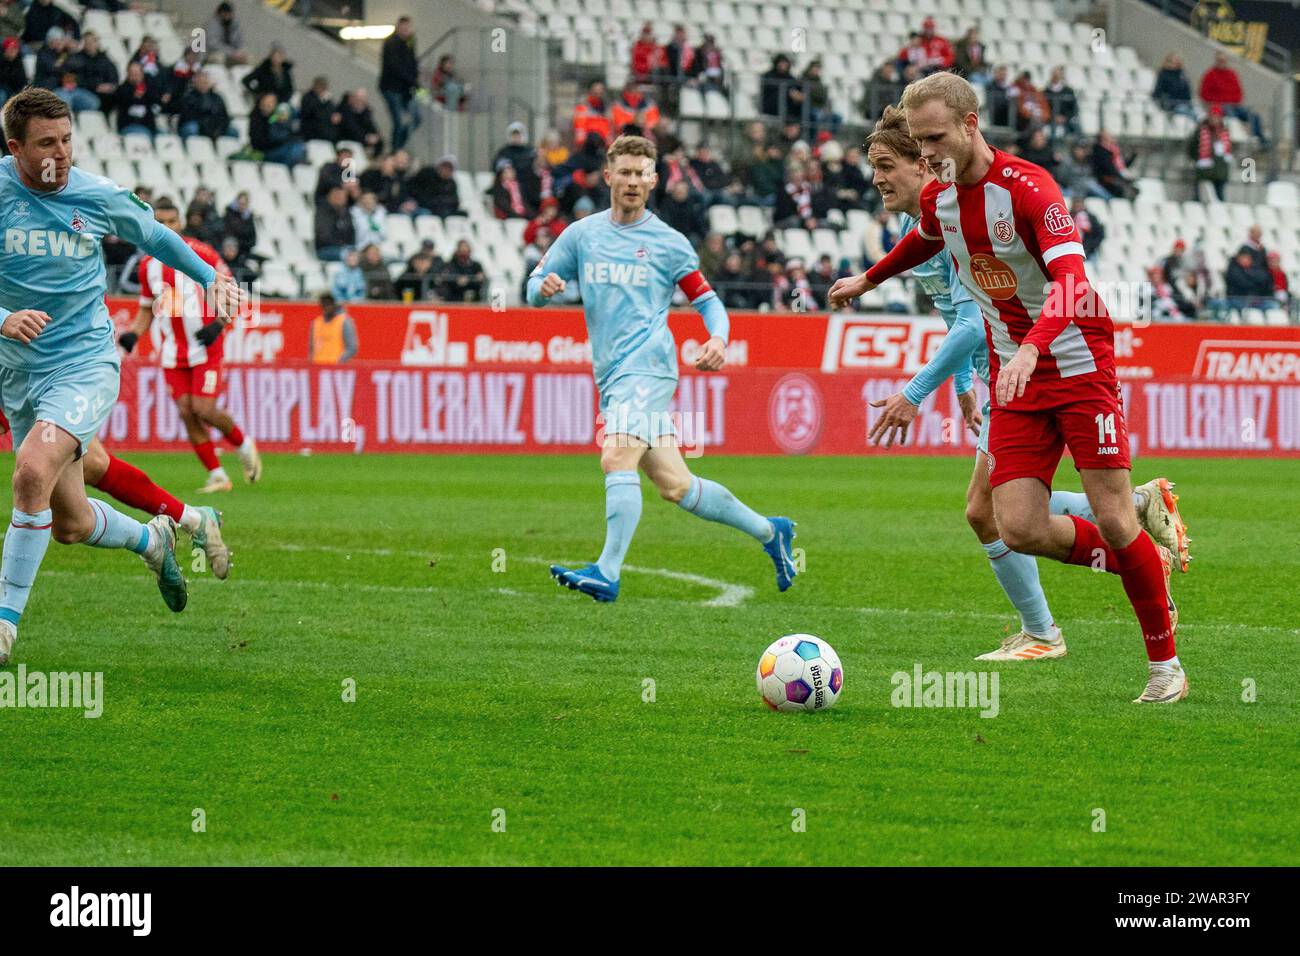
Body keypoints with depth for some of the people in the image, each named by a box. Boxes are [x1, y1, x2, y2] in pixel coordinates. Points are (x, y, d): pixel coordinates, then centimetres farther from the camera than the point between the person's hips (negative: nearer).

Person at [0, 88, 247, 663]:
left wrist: (210, 276, 21)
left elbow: (153, 234, 17)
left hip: (84, 364, -2)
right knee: (70, 524, 9)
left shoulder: (99, 196, -5)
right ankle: (153, 538, 43)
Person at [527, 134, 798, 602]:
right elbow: (535, 288, 15)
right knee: (675, 485, 8)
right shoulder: (582, 234, 13)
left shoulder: (668, 243, 3)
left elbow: (707, 300, 9)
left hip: (647, 366, -5)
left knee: (616, 459, -26)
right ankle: (769, 531, 24)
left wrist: (718, 339, -12)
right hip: (611, 376, 5)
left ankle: (608, 572, -31)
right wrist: (544, 286, -10)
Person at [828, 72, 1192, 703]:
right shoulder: (938, 198, 2)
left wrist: (1032, 346, -49)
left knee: (1113, 521, -9)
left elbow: (1071, 279, -34)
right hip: (1013, 377, 6)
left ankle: (1165, 663, 9)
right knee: (1020, 529, -9)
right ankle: (1146, 558, 16)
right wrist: (868, 280, 43)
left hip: (1078, 363, -6)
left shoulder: (1028, 188, -20)